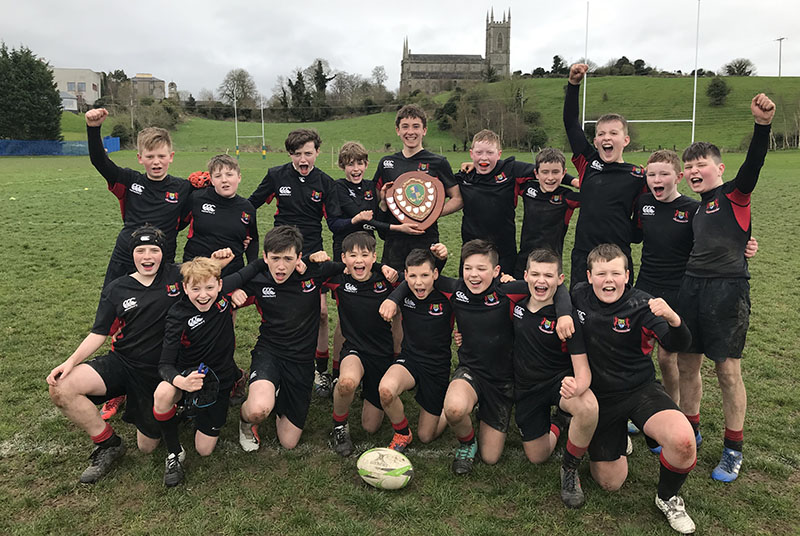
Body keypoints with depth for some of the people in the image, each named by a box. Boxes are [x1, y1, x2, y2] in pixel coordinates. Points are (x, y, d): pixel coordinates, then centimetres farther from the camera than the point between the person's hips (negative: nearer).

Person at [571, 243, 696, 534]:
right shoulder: (578, 295, -9)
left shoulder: (640, 305, -17)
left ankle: (667, 497, 1)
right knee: (610, 483, 7)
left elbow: (678, 345, -27)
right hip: (599, 396, 2)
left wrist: (673, 319, -47)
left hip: (640, 390, -1)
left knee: (683, 440, -31)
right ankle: (616, 439, 41)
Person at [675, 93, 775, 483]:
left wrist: (762, 124, -37)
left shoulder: (735, 195, -3)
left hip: (728, 288, -6)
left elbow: (753, 164, -22)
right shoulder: (697, 206, 16)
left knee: (728, 370, 0)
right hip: (691, 287, 6)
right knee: (687, 364, 11)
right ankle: (689, 430, 30)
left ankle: (733, 449, 16)